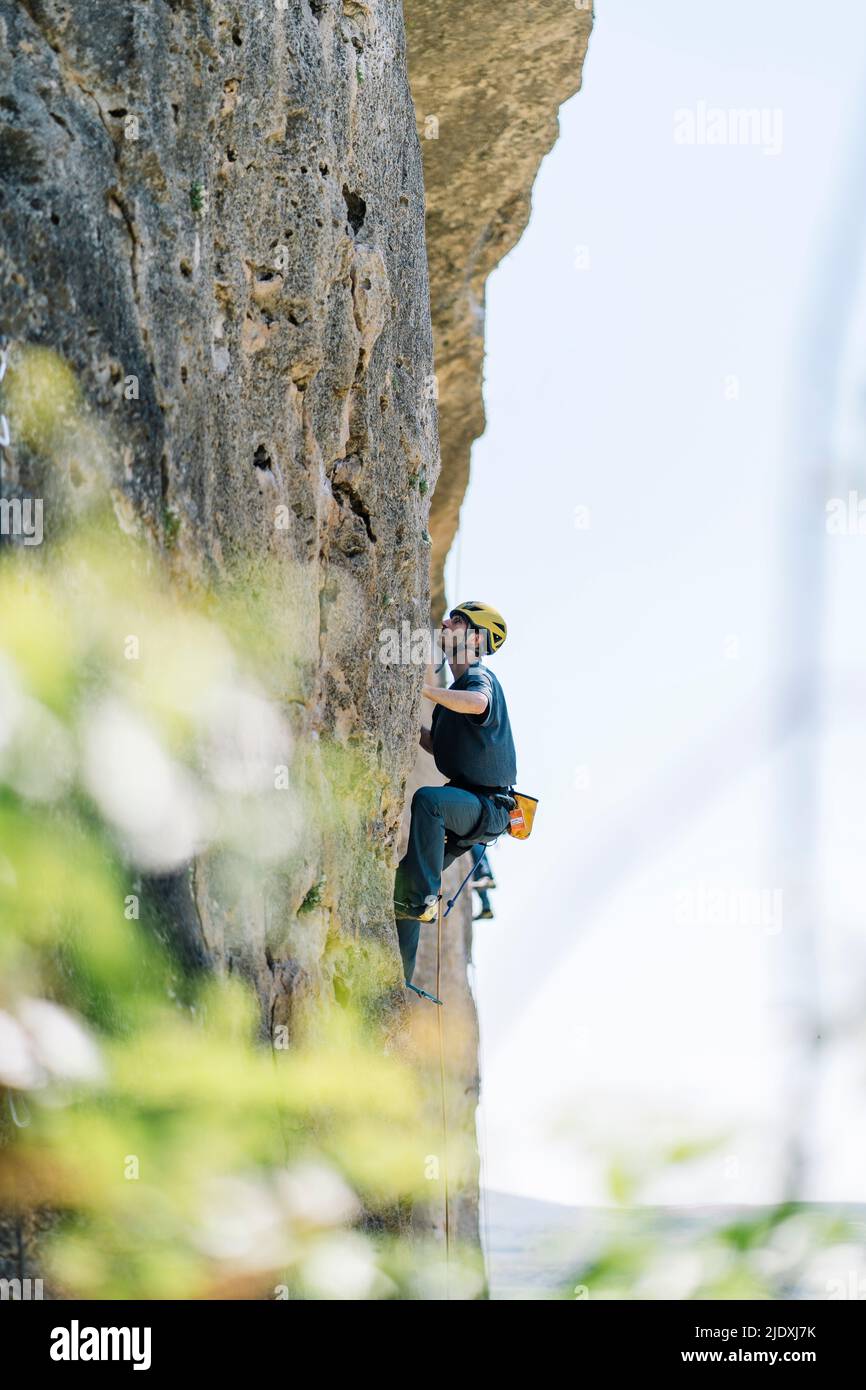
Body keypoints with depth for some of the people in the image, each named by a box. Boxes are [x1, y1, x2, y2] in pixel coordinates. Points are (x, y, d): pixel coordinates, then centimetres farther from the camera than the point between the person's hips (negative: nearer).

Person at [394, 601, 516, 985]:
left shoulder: (480, 678, -13)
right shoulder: (456, 687, 19)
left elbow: (477, 703, -39)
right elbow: (439, 746, 24)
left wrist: (419, 688, -37)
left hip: (488, 805, -10)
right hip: (463, 802, 10)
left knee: (427, 799, -38)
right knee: (405, 873, 6)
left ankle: (424, 899, -35)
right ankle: (399, 979, 12)